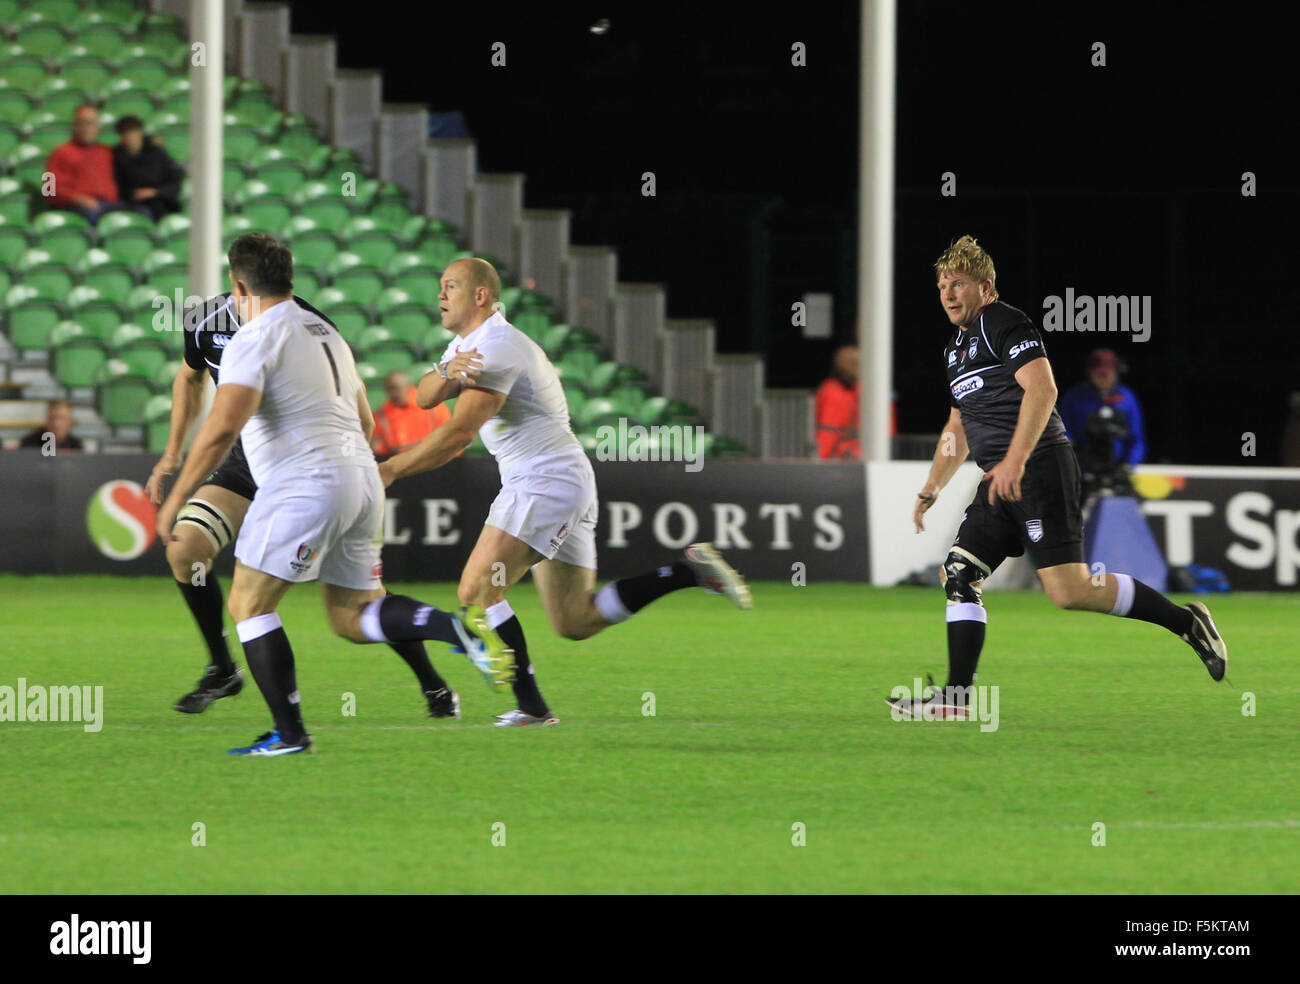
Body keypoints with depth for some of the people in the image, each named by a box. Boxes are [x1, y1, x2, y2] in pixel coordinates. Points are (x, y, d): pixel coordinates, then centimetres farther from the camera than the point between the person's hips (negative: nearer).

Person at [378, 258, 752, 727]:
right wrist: (448, 372, -16)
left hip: (545, 482, -10)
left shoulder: (496, 348, -14)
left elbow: (458, 433, -21)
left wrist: (391, 468, -18)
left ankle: (531, 706, -16)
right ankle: (690, 570, 8)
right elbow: (425, 397, 6)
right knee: (575, 622, 8)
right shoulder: (468, 344, 18)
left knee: (477, 591, -16)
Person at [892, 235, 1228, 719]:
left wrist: (1015, 461, -28)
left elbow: (1042, 389, -20)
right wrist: (931, 489, 28)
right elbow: (958, 426, 34)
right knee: (958, 574, 1)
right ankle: (956, 698, 0)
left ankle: (1185, 621, -4)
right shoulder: (956, 347, 23)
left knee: (1069, 589, -16)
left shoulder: (1004, 323, -7)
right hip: (1000, 483, 9)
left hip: (1039, 468, -9)